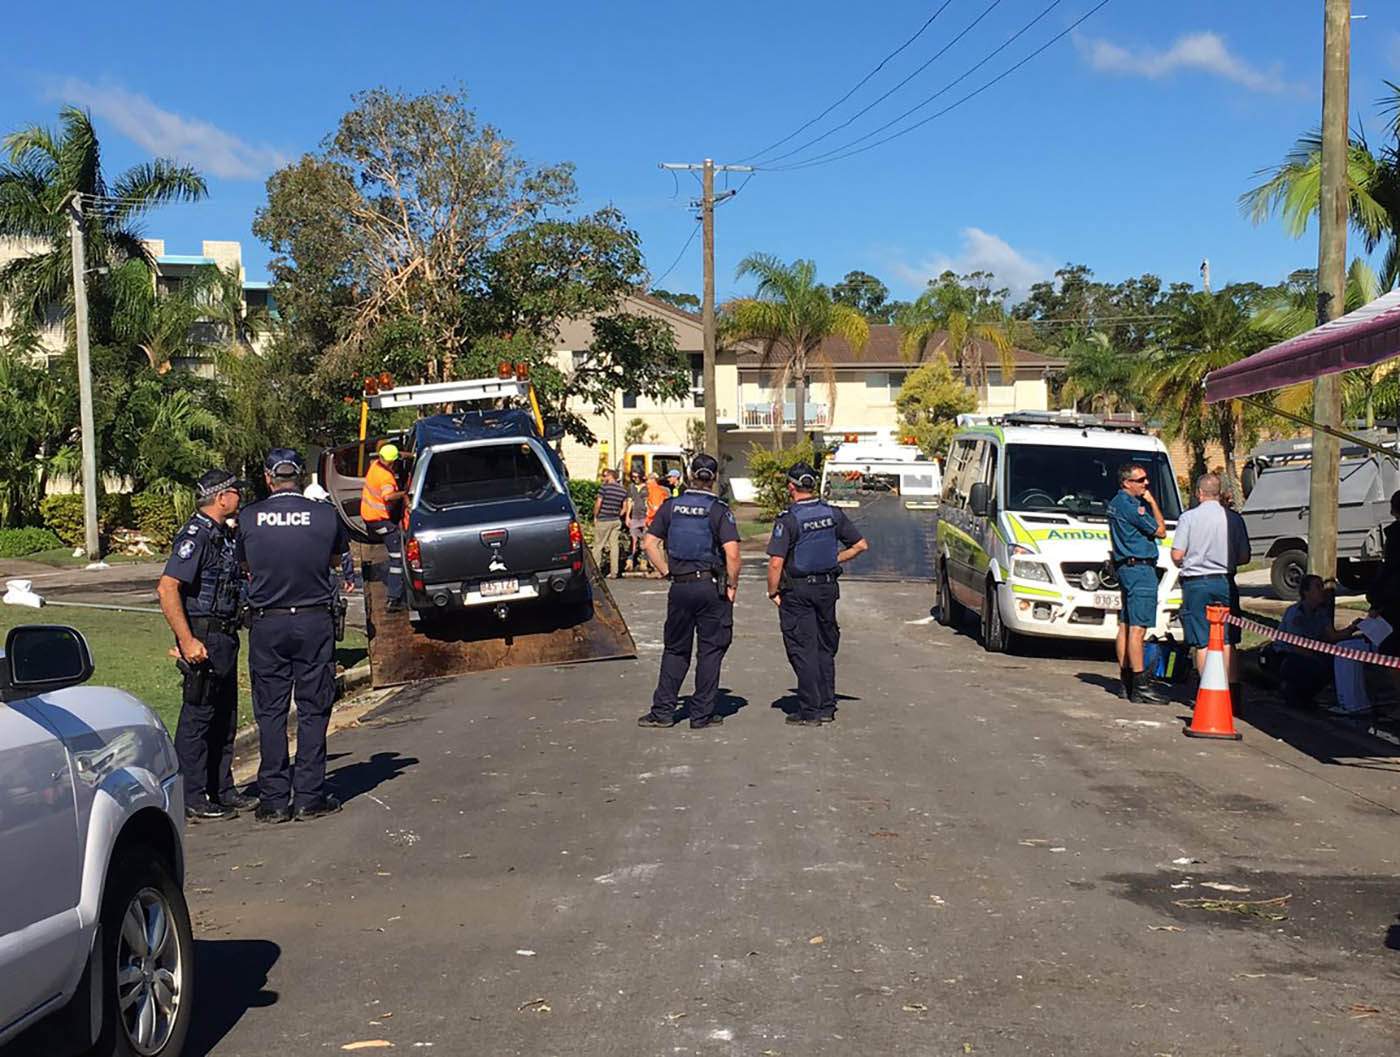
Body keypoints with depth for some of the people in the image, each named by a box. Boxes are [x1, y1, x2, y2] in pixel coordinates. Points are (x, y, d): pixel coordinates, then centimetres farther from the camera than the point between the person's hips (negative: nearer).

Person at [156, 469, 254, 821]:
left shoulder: (223, 535, 15)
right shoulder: (196, 536, -15)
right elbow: (166, 588, -24)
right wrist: (187, 640, -26)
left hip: (224, 637, 10)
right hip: (203, 639, -10)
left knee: (224, 718, 15)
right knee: (197, 718, -4)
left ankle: (221, 791, 25)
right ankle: (192, 799, 1)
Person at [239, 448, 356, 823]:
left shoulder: (249, 519, -3)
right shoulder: (325, 515, -6)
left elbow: (246, 565, 12)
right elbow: (340, 554, 12)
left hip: (266, 626, 1)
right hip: (314, 623, -1)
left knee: (270, 713, 8)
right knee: (313, 711, 6)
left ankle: (274, 799, 9)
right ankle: (309, 797, 7)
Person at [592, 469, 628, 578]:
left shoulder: (604, 487, -10)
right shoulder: (623, 490, 8)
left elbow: (598, 503, -12)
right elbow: (624, 507, 11)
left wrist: (595, 517, -2)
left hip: (603, 520, -5)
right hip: (616, 521, 5)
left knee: (598, 545, 3)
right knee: (614, 545, 7)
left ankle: (596, 570, 4)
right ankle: (615, 572, 5)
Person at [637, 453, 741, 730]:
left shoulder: (671, 506, 4)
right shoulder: (719, 510, -8)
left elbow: (650, 543, 2)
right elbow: (732, 552, -17)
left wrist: (667, 572, 8)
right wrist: (732, 585, -5)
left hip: (680, 587, 3)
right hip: (711, 586, -3)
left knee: (675, 650, 14)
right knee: (710, 650, 7)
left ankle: (663, 711, 11)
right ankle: (702, 714, 9)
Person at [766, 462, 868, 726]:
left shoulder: (788, 520, -14)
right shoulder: (833, 514, 2)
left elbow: (776, 562, -19)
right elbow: (861, 545, 7)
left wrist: (773, 592, -6)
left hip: (797, 592, -5)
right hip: (828, 587, 5)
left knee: (803, 651, 0)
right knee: (826, 649, 15)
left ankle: (810, 712, 0)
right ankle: (827, 707, 18)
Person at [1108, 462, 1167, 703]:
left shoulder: (1116, 503, 15)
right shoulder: (1130, 506, -17)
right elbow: (1161, 531, -7)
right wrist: (1152, 502, 0)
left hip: (1124, 566, 11)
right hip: (1140, 568, -11)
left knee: (1125, 626, 11)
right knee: (1137, 628, -12)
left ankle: (1126, 681, 15)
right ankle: (1139, 686, -14)